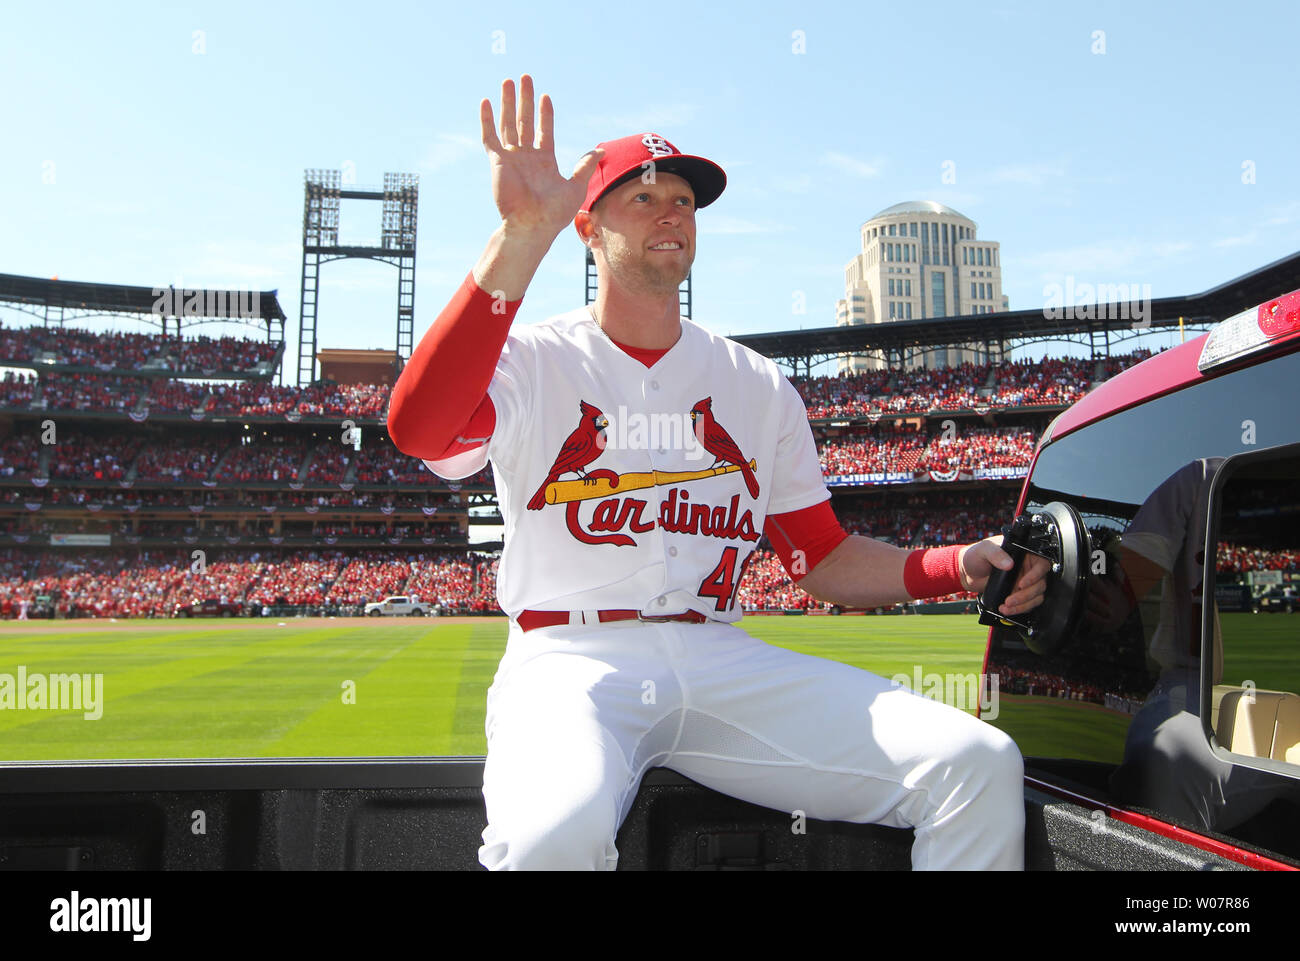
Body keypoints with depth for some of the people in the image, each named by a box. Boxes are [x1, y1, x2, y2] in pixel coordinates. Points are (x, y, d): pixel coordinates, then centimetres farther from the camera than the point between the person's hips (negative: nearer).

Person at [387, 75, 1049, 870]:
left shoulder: (758, 387, 16)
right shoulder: (530, 360, 4)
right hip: (571, 657, -3)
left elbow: (827, 559, 15)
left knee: (979, 766, -15)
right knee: (556, 829, -37)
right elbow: (419, 428, -19)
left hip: (723, 660, 4)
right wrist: (524, 236, -25)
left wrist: (961, 567, -2)